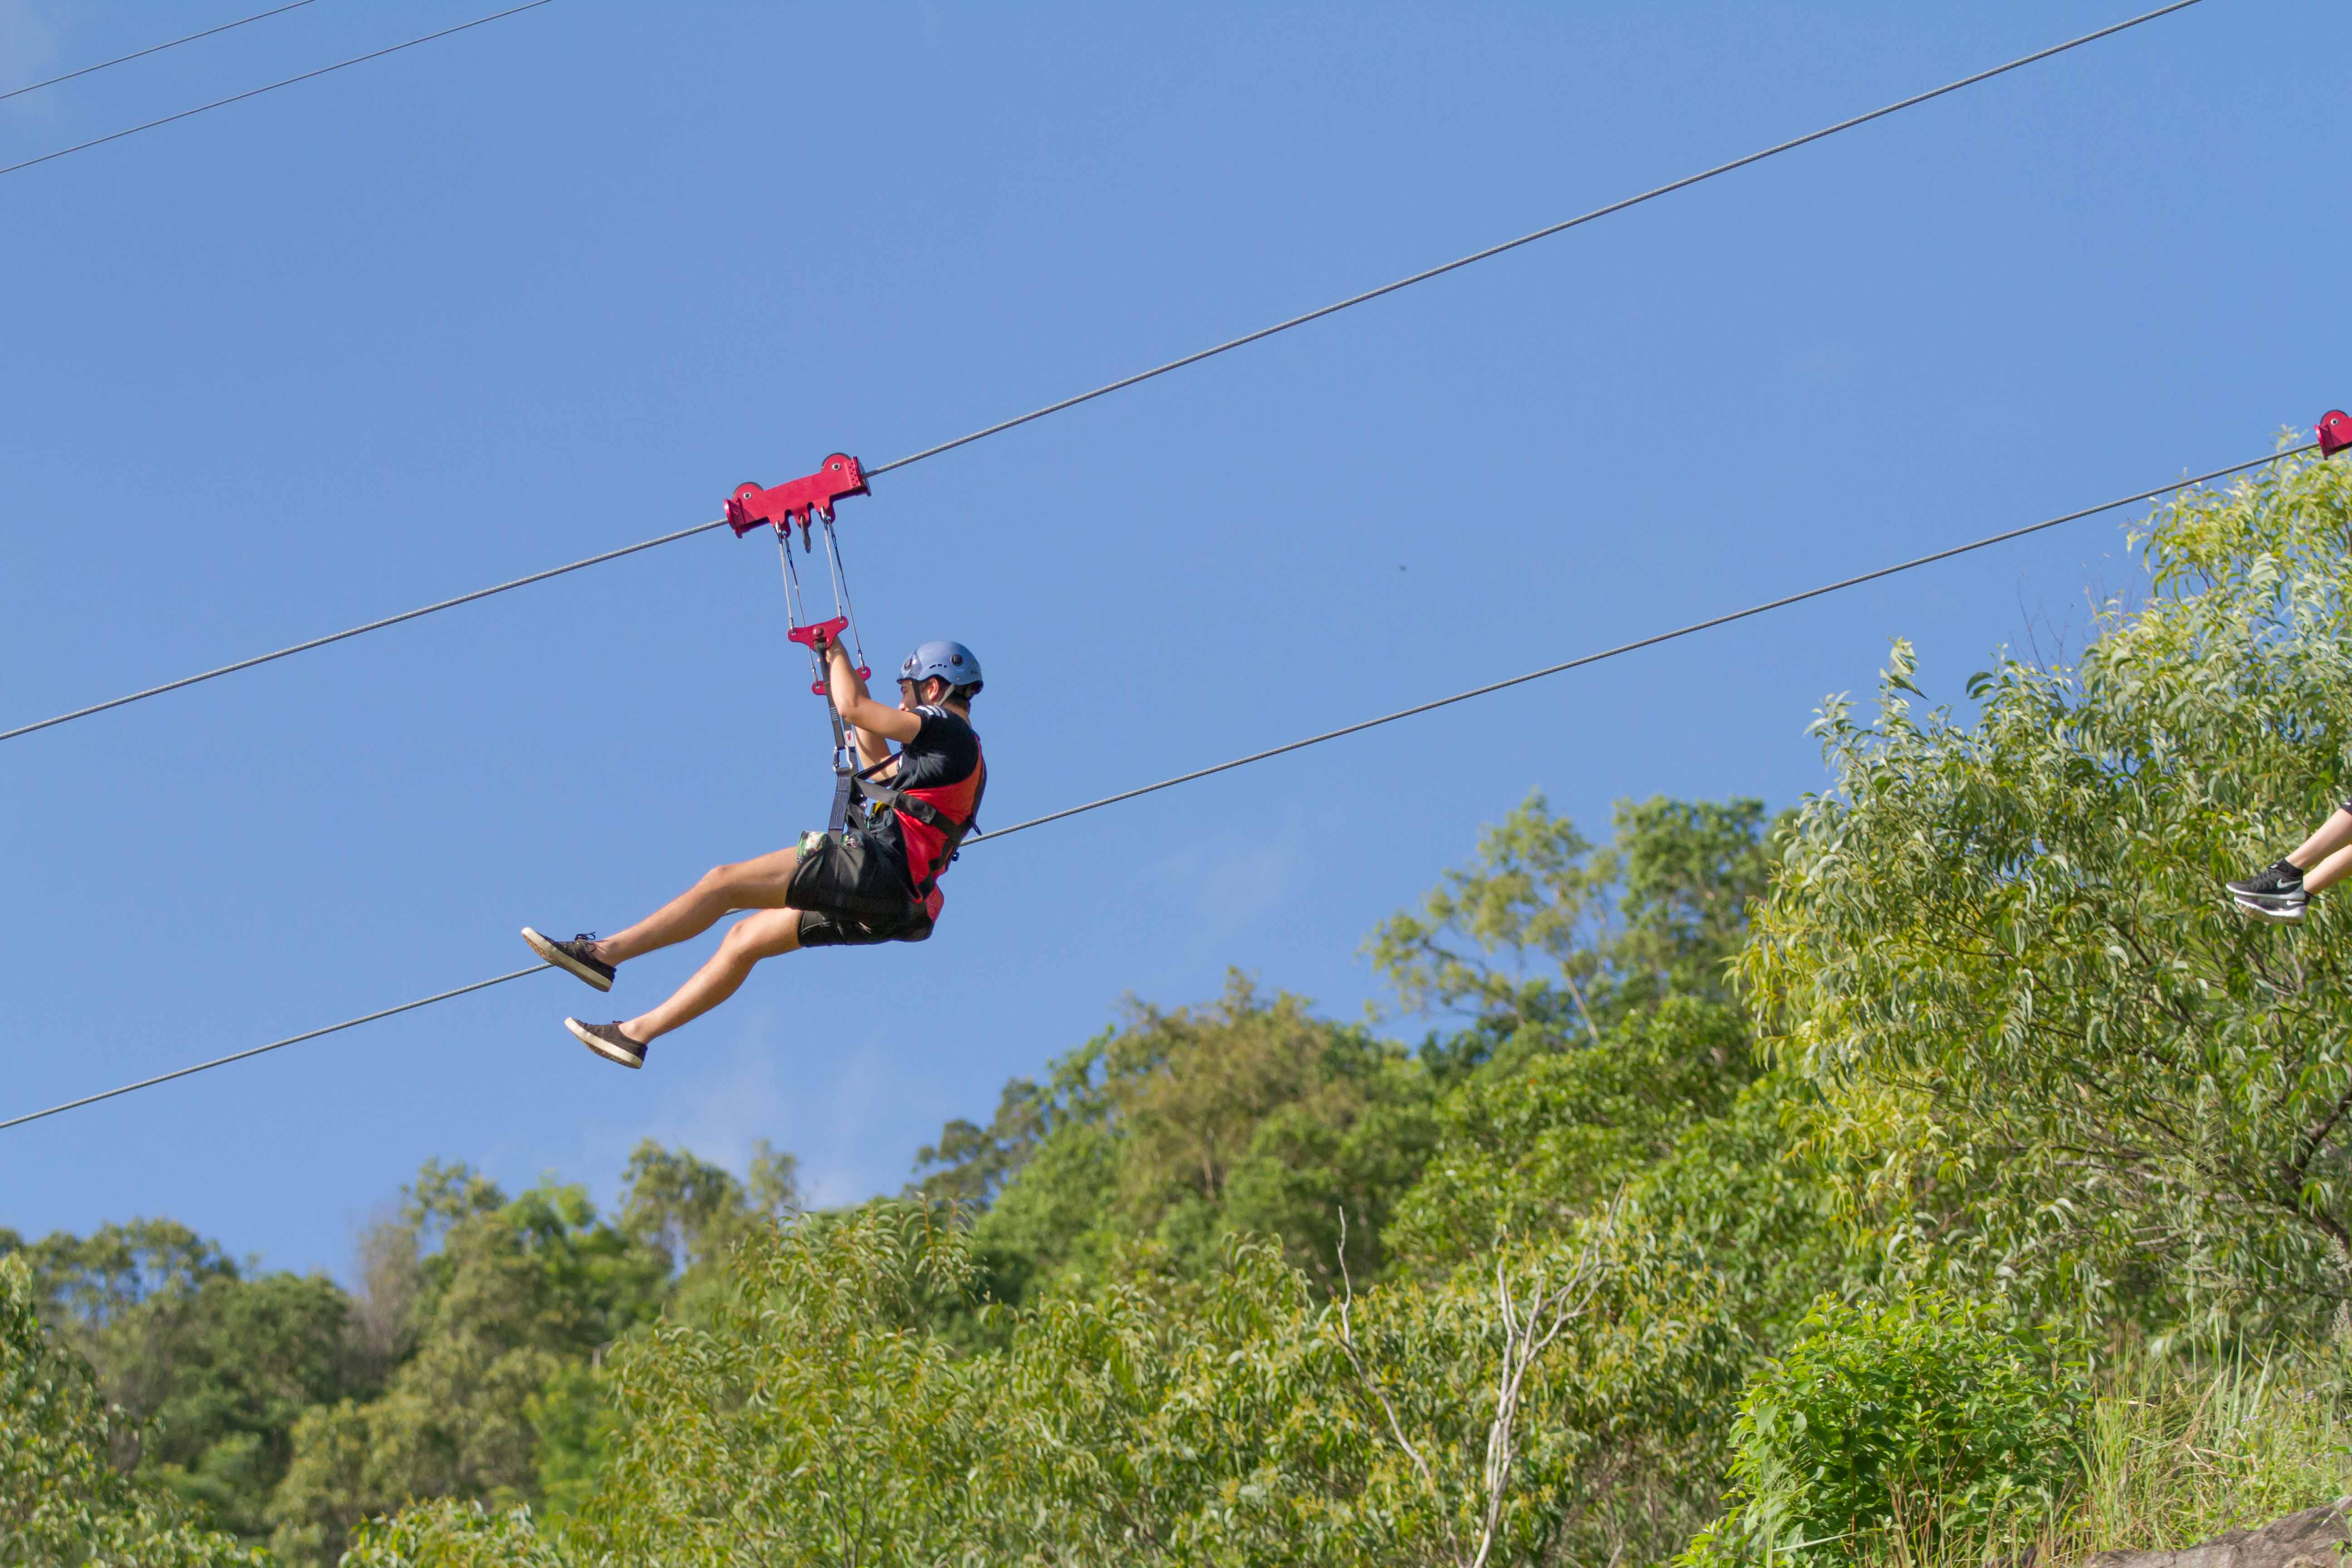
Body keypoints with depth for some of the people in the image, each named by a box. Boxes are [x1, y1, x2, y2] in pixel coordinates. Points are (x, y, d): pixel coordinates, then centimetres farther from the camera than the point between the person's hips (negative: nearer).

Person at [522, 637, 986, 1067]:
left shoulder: (948, 728, -3)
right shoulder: (958, 753, 27)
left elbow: (853, 709, -9)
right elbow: (883, 767, 42)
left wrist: (835, 651, 10)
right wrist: (849, 680, 44)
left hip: (875, 864, -10)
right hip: (887, 903, 10)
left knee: (724, 882, -11)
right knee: (745, 938, 12)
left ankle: (603, 953, -12)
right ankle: (637, 1032, 10)